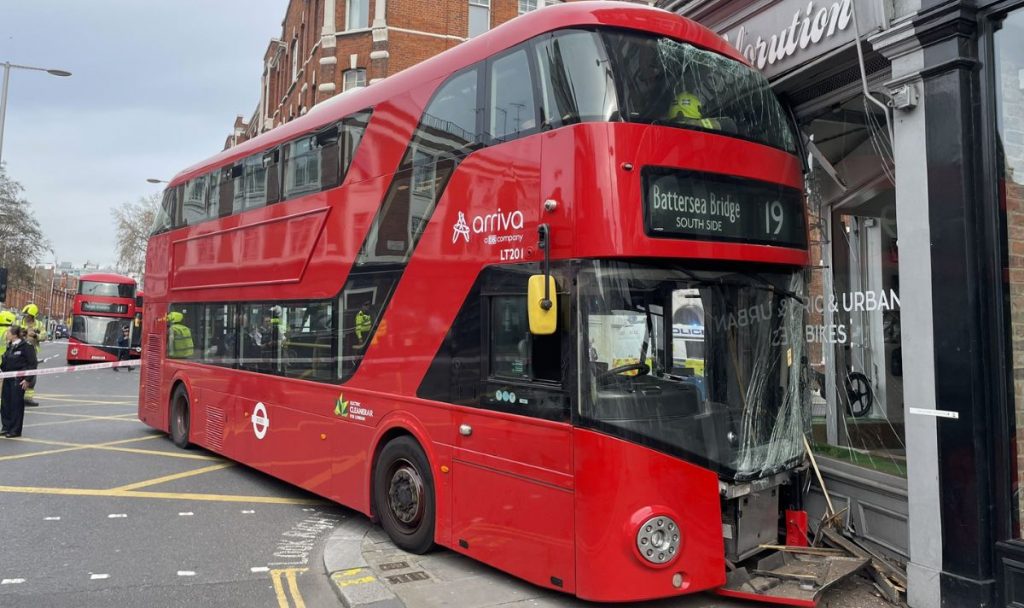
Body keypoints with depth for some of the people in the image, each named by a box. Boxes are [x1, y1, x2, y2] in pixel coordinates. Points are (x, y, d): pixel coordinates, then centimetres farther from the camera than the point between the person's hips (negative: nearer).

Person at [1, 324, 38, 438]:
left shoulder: (26, 346, -13)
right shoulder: (10, 346, 11)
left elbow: (33, 364, -14)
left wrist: (28, 379, -16)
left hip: (19, 380, -8)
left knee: (16, 404, 0)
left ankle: (15, 430, 10)